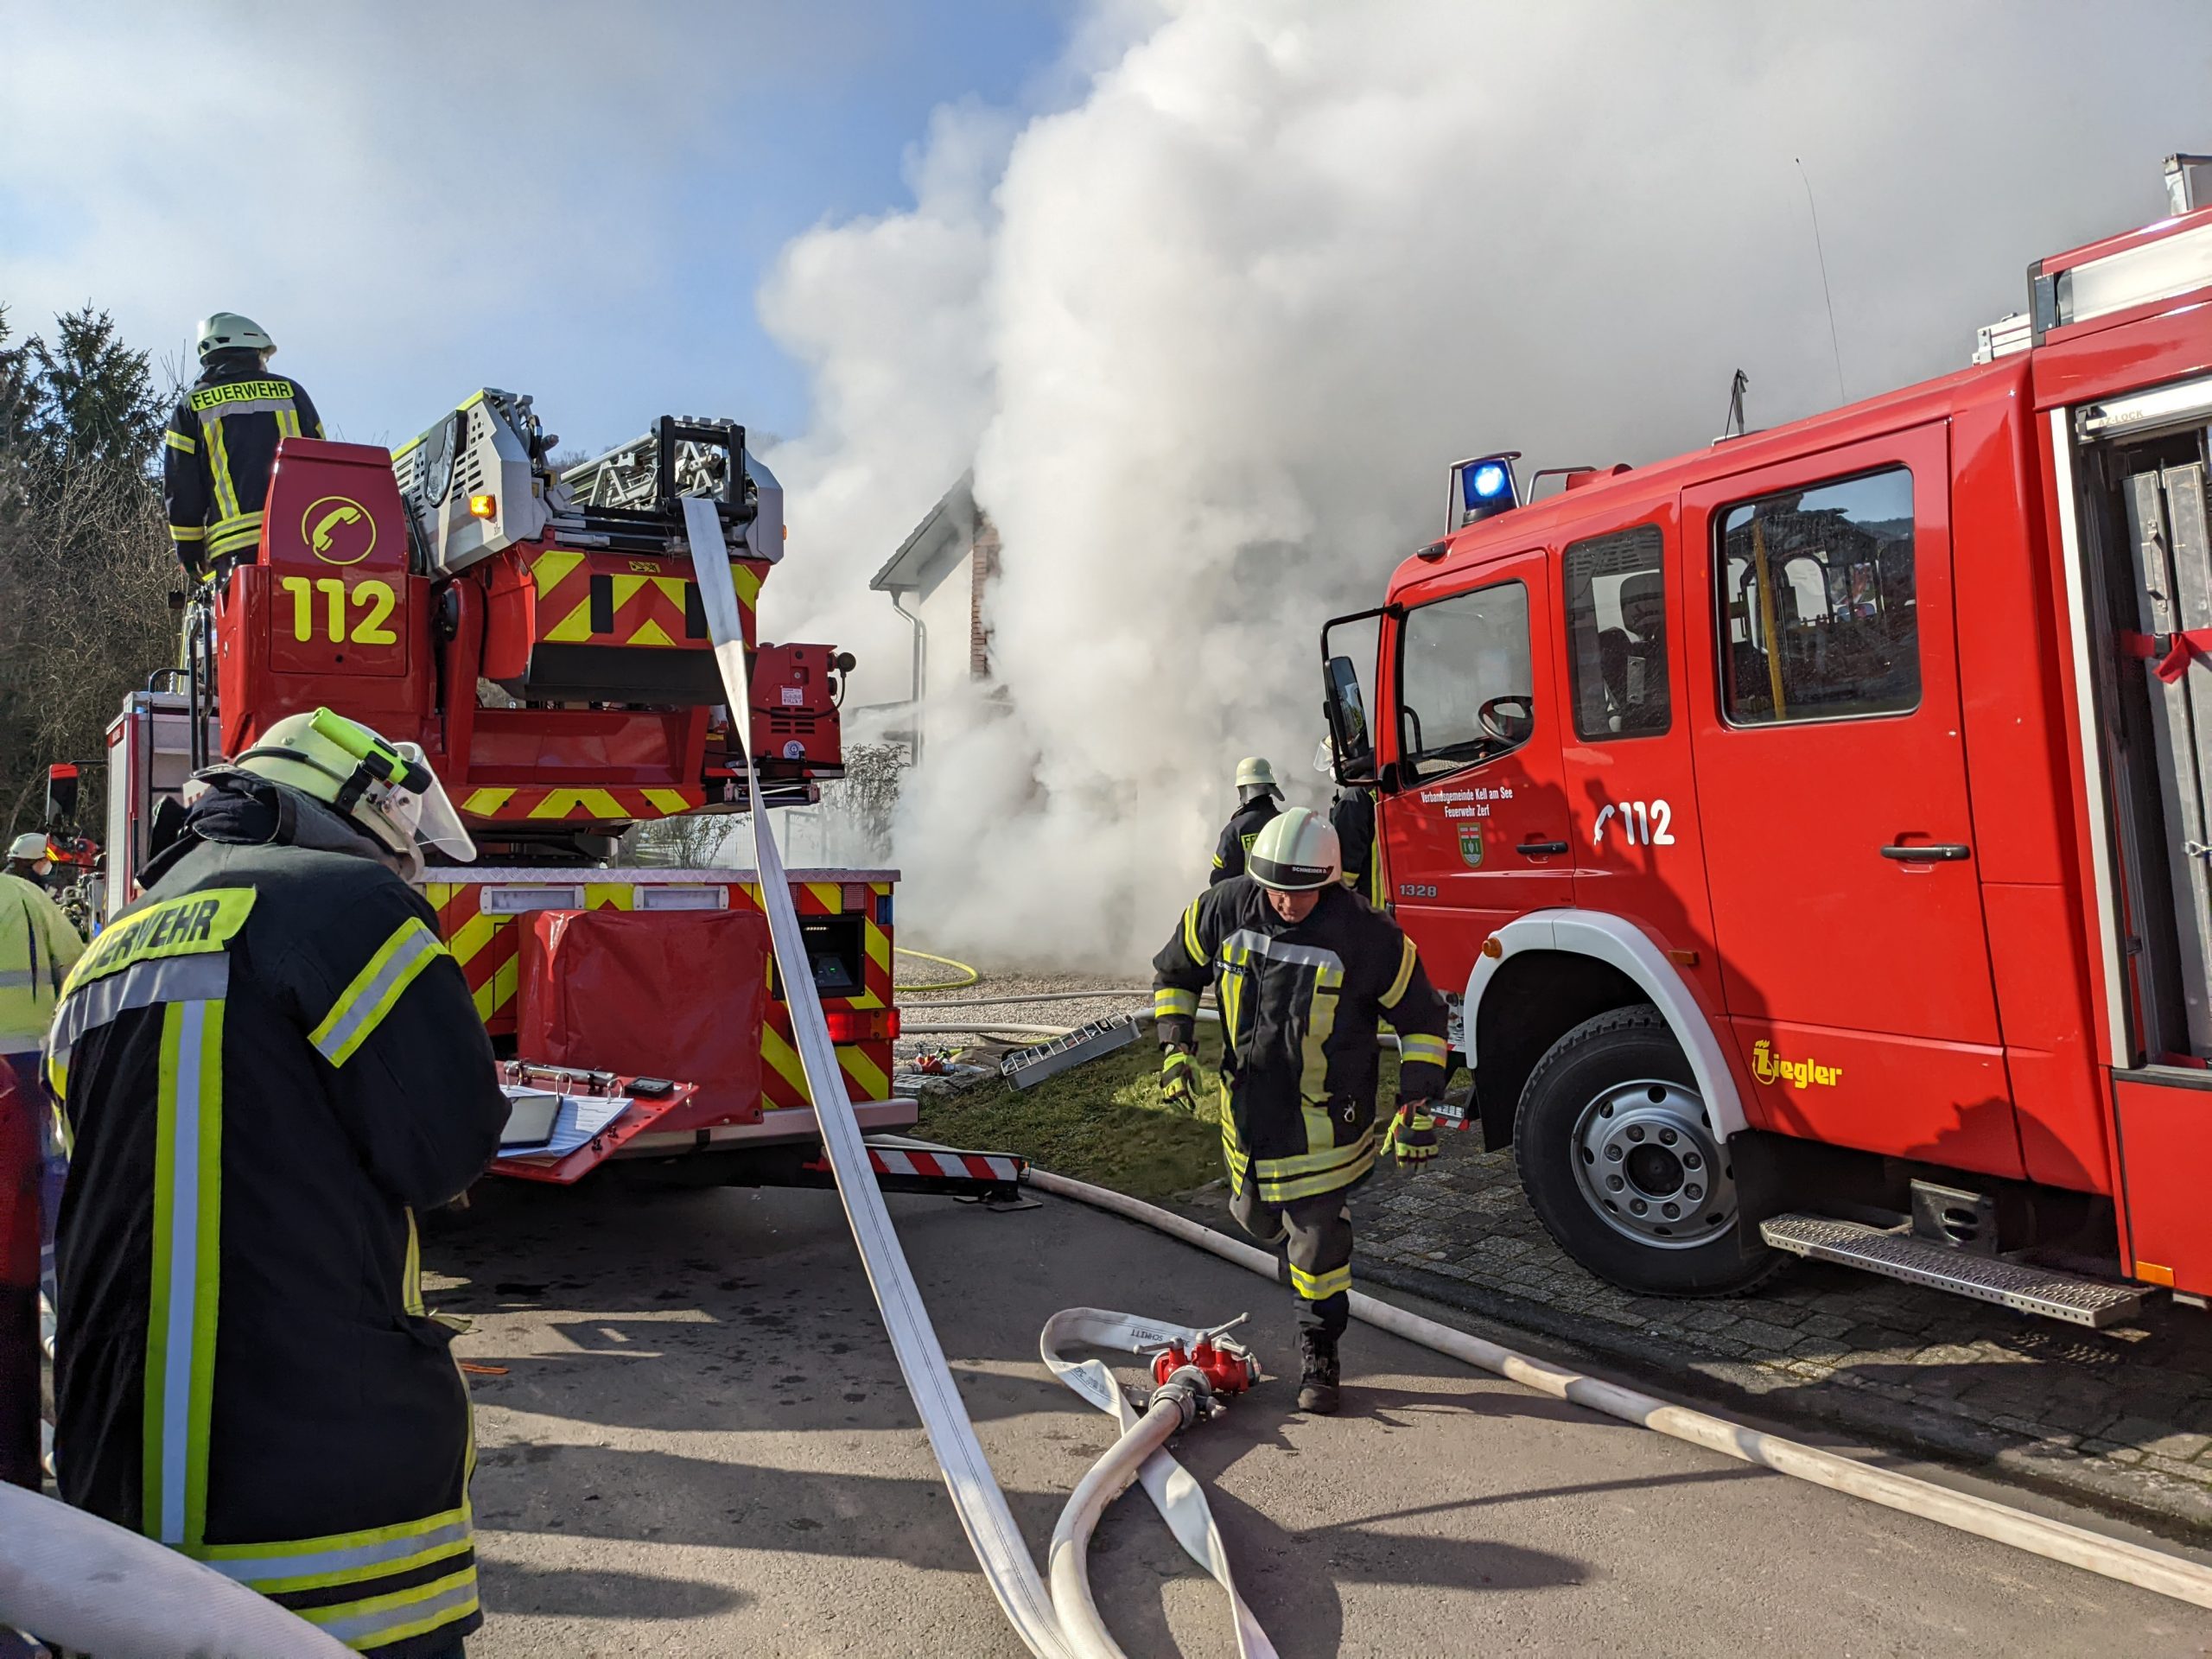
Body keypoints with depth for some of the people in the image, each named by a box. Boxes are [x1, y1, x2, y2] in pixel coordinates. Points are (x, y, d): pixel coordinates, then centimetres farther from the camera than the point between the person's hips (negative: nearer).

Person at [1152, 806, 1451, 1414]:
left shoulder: (1365, 935, -21)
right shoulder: (1225, 909, -12)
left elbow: (1421, 1016, -9)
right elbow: (1174, 971, 6)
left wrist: (1418, 1107, -12)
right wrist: (1176, 1047, -3)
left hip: (1326, 1112, -4)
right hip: (1249, 1099, 4)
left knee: (1317, 1234, -3)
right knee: (1256, 1216, 20)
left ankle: (1319, 1356, 16)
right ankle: (1287, 1230, 57)